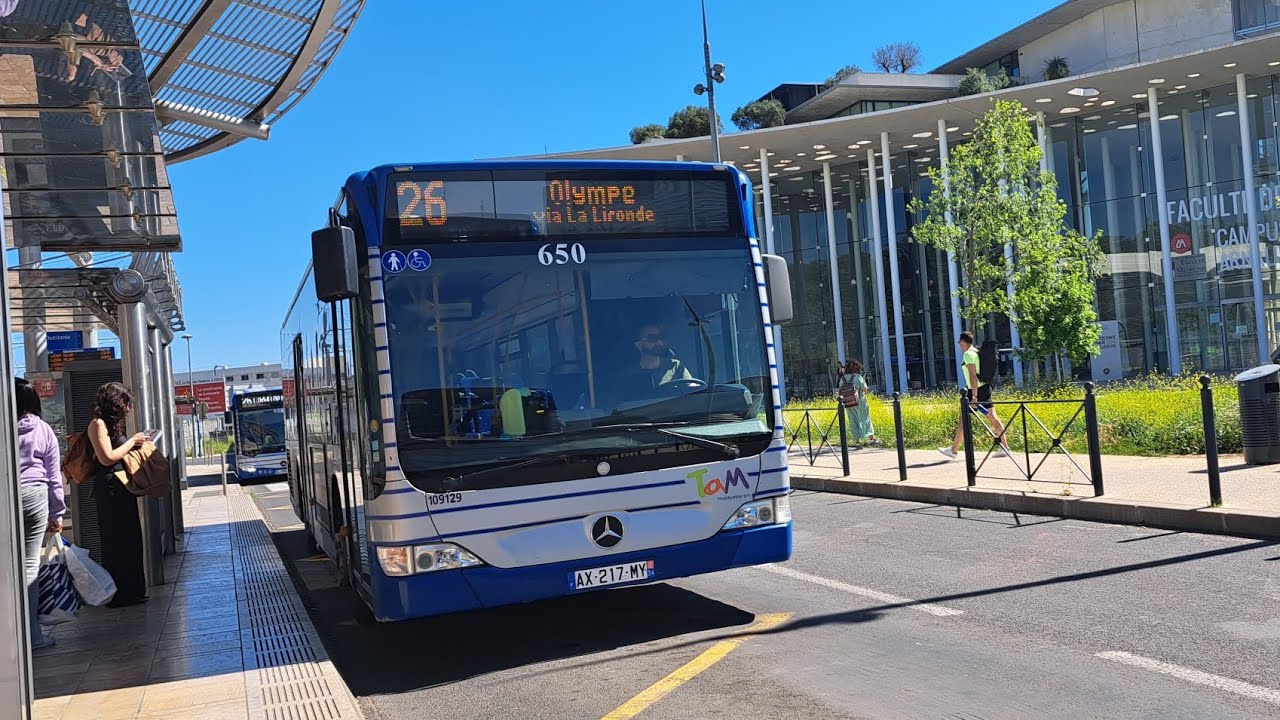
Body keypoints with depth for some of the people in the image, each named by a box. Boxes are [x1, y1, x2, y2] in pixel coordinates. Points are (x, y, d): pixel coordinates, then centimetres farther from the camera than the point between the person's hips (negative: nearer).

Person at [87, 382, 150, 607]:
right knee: (117, 541, -3)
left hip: (121, 488, 10)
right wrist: (131, 441, -8)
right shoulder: (98, 424, -10)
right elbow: (107, 458, -17)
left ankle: (131, 591, 20)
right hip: (110, 489, -10)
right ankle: (118, 595, 4)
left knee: (129, 539, 12)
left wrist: (134, 443, 8)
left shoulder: (109, 424, 17)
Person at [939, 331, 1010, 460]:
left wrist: (974, 396, -23)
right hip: (985, 388, 9)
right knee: (992, 418, 7)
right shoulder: (977, 352, 14)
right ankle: (1004, 448, 5)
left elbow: (973, 376, -21)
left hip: (975, 391, -9)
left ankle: (954, 450, 9)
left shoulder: (968, 354, -14)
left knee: (963, 421, 1)